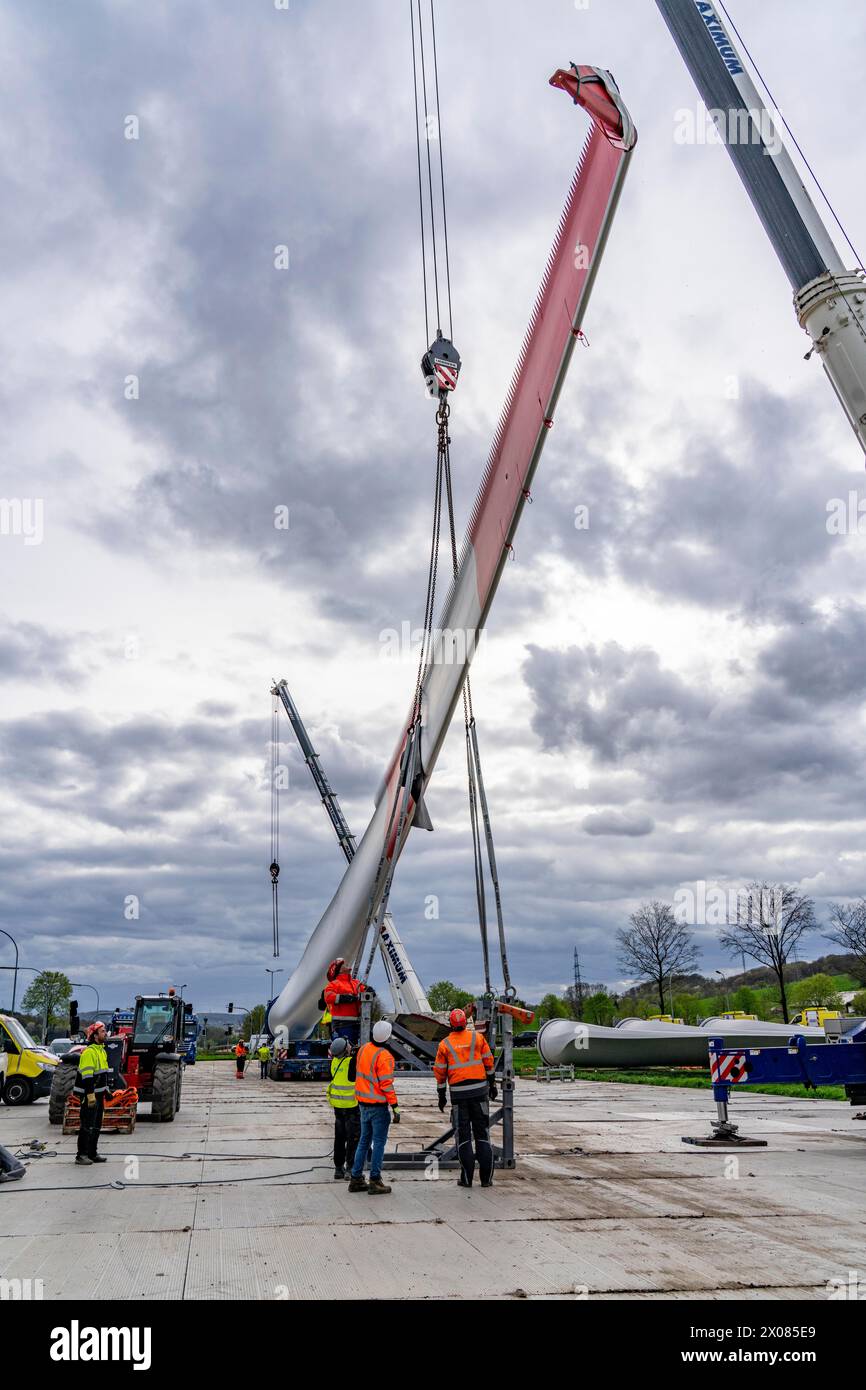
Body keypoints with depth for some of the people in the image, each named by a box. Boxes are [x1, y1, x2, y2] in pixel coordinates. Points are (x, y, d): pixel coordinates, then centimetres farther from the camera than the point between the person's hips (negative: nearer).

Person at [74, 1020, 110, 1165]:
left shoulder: (101, 1050, 15)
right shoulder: (89, 1052, -17)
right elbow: (87, 1076, -22)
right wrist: (90, 1094, -25)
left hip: (99, 1094, 10)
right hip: (90, 1095, -10)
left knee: (96, 1126, 14)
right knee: (87, 1126, -5)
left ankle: (92, 1154, 22)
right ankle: (81, 1155, 2)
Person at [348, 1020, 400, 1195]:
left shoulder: (364, 1049, 3)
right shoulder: (384, 1056, -19)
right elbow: (387, 1084, -20)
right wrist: (395, 1106, -16)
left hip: (363, 1103, 7)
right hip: (378, 1105, -7)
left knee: (364, 1140, 16)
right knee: (379, 1142, 1)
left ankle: (356, 1179, 19)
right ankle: (375, 1182, 4)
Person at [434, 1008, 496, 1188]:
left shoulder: (444, 1044, 0)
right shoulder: (478, 1037, 1)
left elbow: (440, 1072, 4)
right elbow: (488, 1063, 5)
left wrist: (442, 1096, 13)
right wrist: (492, 1085, 14)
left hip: (458, 1092, 0)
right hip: (479, 1089, 1)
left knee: (463, 1134, 8)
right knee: (482, 1132, 8)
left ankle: (466, 1178, 9)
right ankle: (486, 1178, 8)